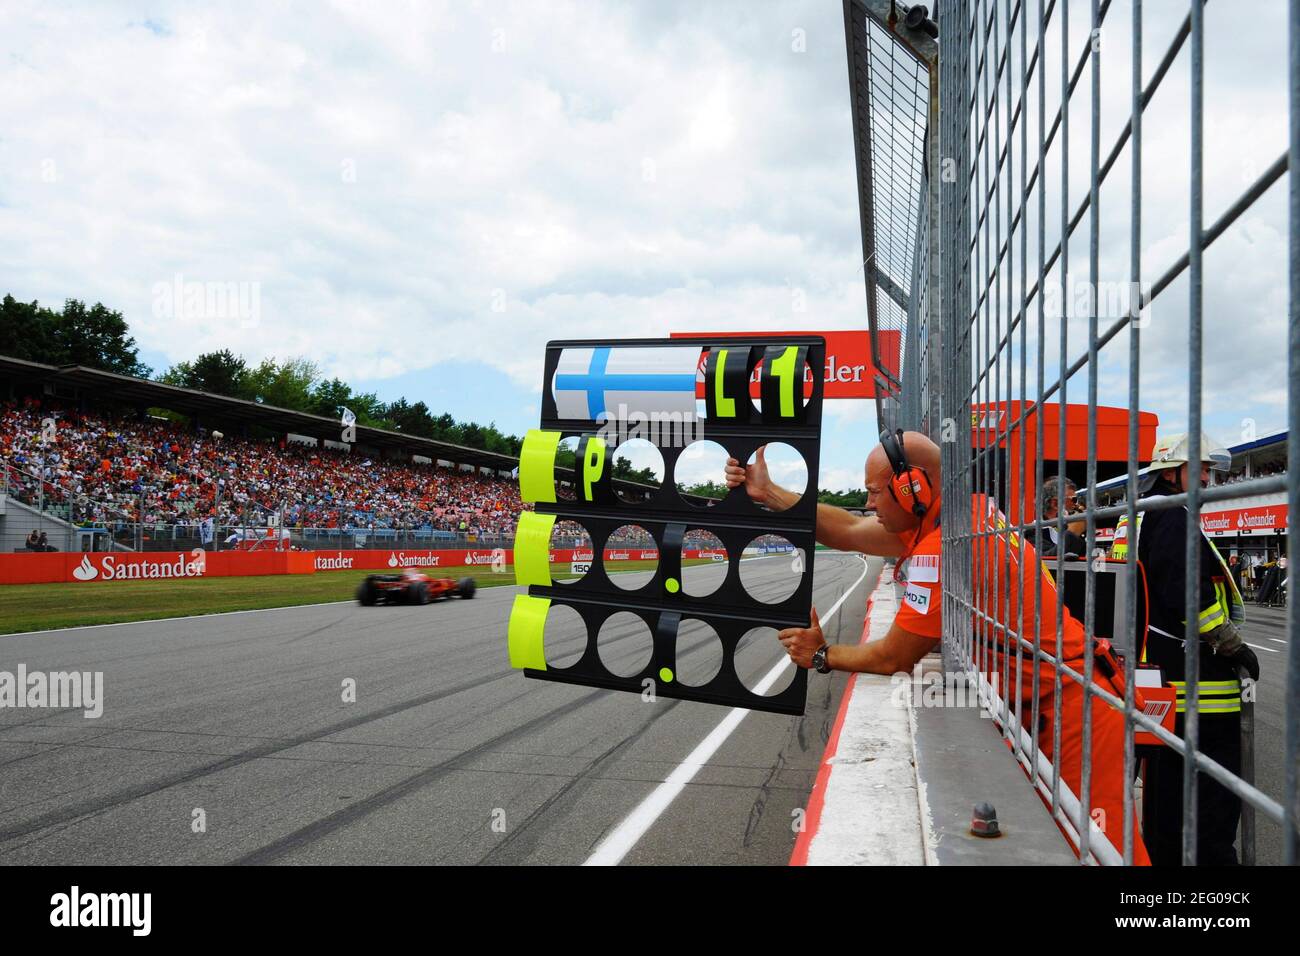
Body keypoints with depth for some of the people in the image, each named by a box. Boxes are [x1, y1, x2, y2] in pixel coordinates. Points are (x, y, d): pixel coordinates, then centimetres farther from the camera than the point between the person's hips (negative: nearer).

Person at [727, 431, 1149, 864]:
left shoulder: (940, 550, -26)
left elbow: (893, 658, -15)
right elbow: (849, 532, 8)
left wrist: (822, 655, 2)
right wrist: (766, 492, 8)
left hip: (1070, 710, -9)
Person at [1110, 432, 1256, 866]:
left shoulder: (1137, 518, 18)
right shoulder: (1173, 519, -14)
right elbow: (1190, 596, -22)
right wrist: (1234, 647, -11)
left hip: (1157, 666, 11)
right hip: (1194, 681, -11)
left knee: (1165, 783, 18)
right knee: (1215, 796, -5)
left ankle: (1163, 855, 26)